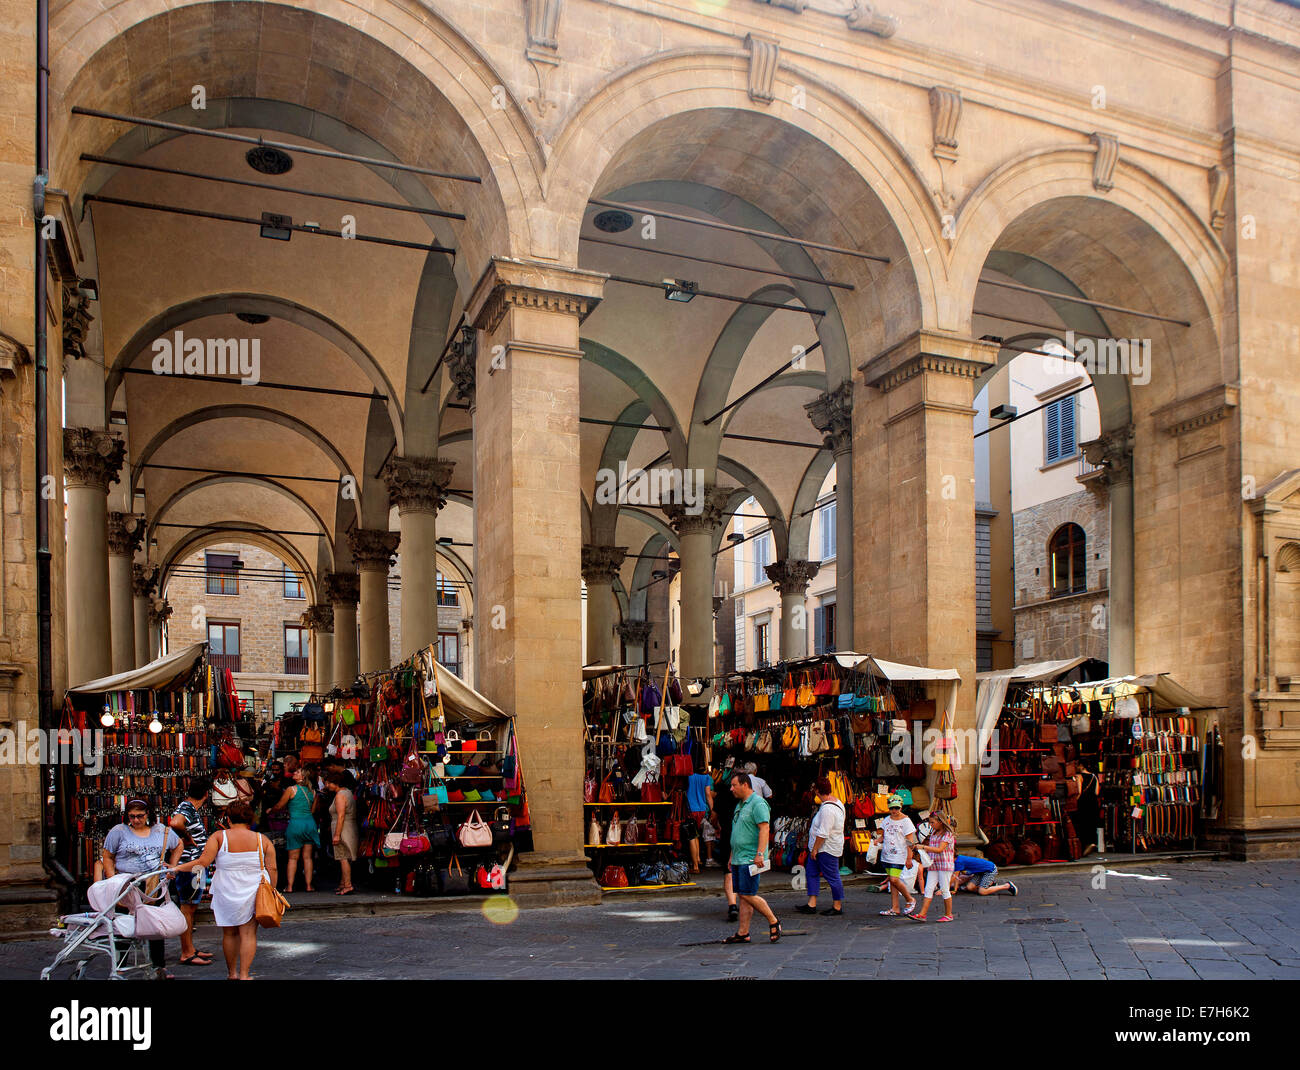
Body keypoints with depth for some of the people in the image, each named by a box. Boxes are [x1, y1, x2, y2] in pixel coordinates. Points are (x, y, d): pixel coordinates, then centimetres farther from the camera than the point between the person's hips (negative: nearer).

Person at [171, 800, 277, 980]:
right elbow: (272, 868, -2)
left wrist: (177, 868, 1)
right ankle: (244, 974, -2)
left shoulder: (219, 837, -2)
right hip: (254, 892, 0)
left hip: (226, 893, 0)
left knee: (229, 933, 13)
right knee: (248, 933, 2)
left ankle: (232, 973, 23)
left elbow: (202, 862, -9)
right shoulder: (262, 840, 1)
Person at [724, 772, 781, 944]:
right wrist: (732, 856, 24)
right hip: (739, 859, 9)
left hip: (750, 859, -9)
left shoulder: (758, 803, -11)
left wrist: (760, 854, -26)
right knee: (742, 896, 8)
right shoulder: (740, 804, 19)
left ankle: (773, 921, 5)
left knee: (748, 895, -10)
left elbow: (765, 828, -20)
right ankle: (743, 933, 10)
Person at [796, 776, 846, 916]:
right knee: (811, 872, 12)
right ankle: (811, 905, 13)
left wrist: (814, 849, -17)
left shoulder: (827, 809, -24)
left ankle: (837, 908, 12)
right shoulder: (837, 803, 8)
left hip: (827, 849, -11)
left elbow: (823, 833, -25)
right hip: (822, 848, 11)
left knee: (832, 876, 0)